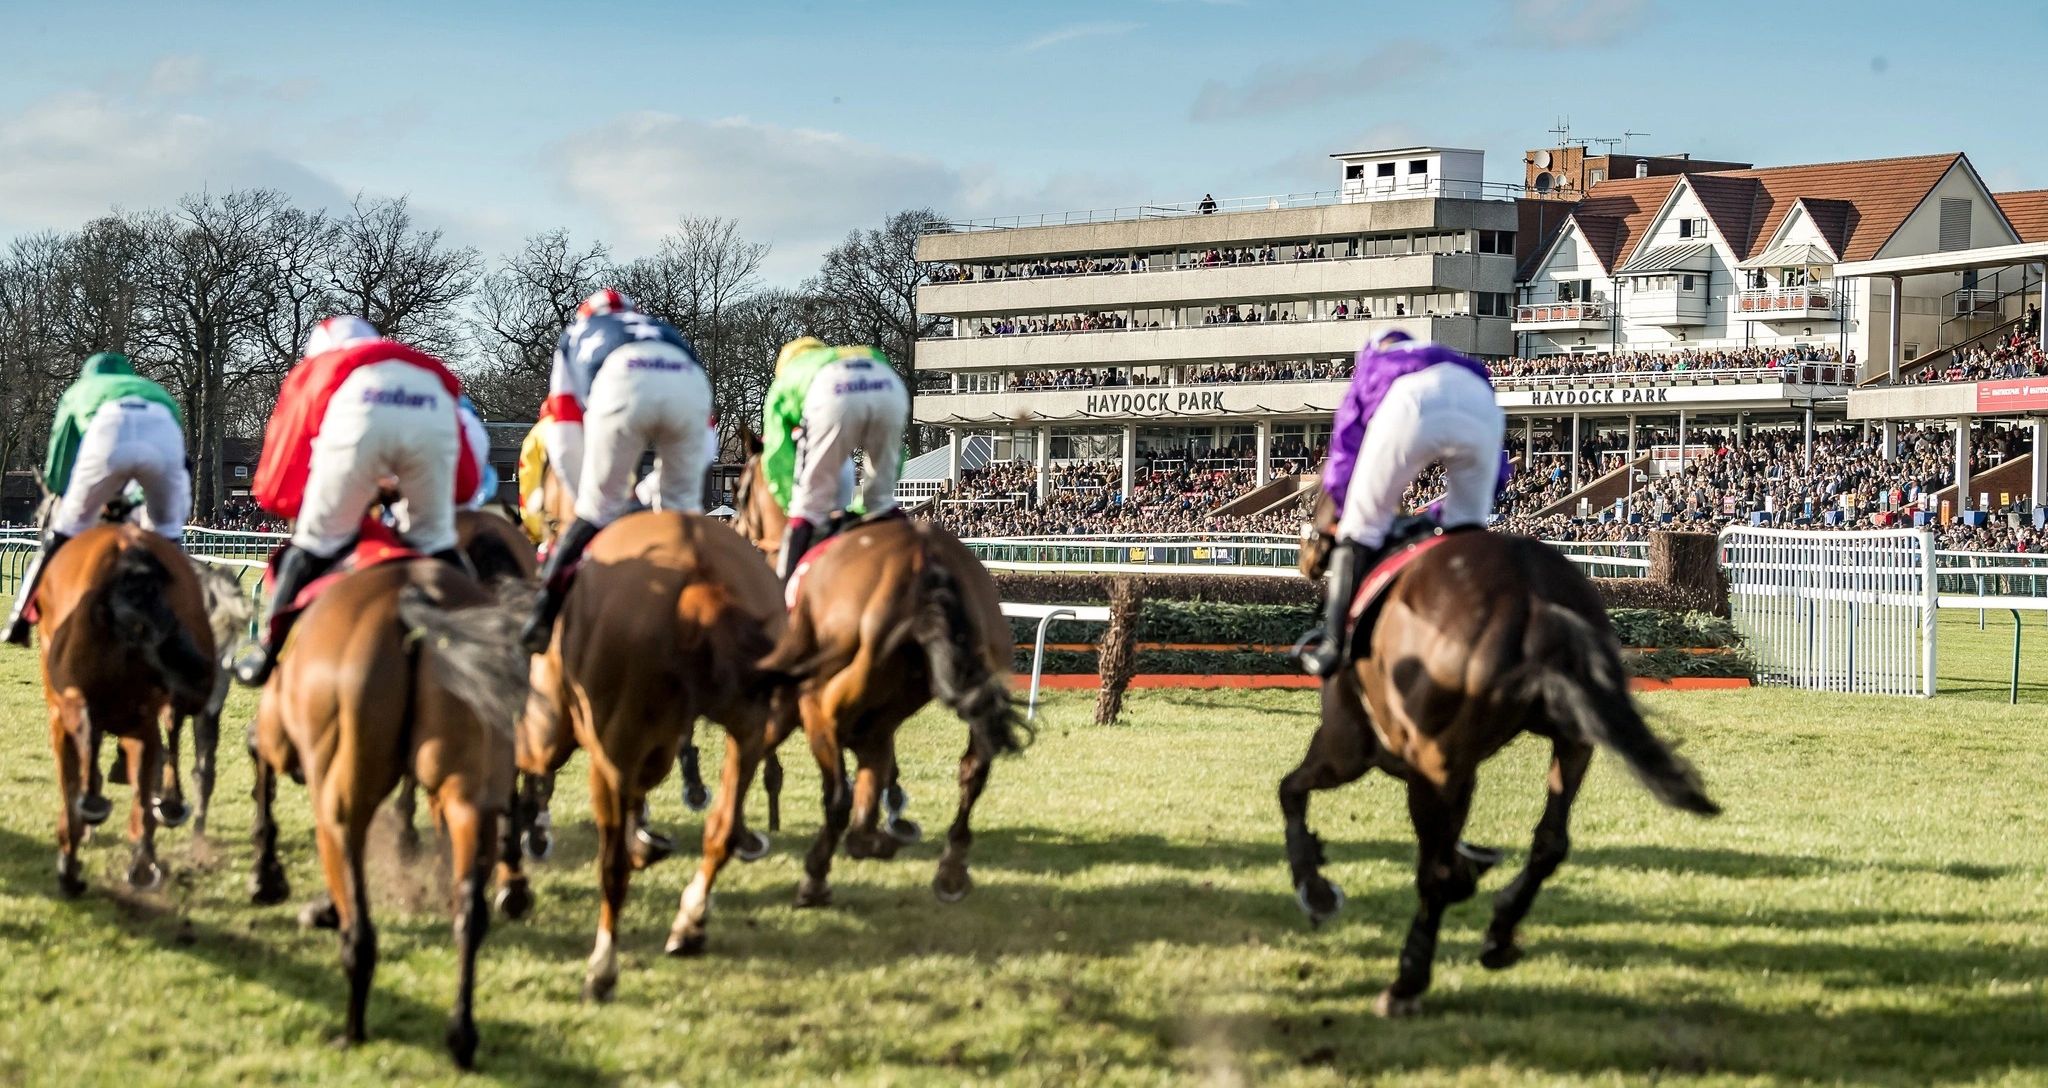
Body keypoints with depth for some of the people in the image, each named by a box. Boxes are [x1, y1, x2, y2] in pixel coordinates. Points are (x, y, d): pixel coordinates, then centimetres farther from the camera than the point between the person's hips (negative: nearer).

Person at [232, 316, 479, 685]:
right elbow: (466, 483, 35)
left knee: (318, 539, 15)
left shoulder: (310, 374, 38)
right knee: (434, 538, 21)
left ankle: (269, 654, 18)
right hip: (433, 409, 2)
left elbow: (274, 491, 33)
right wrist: (399, 488, 49)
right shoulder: (426, 368, 42)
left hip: (358, 413, -2)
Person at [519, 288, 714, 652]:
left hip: (624, 380, -2)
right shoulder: (665, 330, 46)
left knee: (598, 511, 11)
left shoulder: (575, 336, 40)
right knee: (682, 508, 19)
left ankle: (544, 612, 3)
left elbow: (565, 438, 29)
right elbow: (702, 434, 35)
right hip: (689, 380, 2)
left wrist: (585, 496, 35)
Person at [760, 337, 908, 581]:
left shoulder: (784, 381, 39)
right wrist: (860, 509, 50)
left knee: (811, 505, 8)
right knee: (882, 500, 22)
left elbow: (777, 460, 31)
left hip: (833, 396, -3)